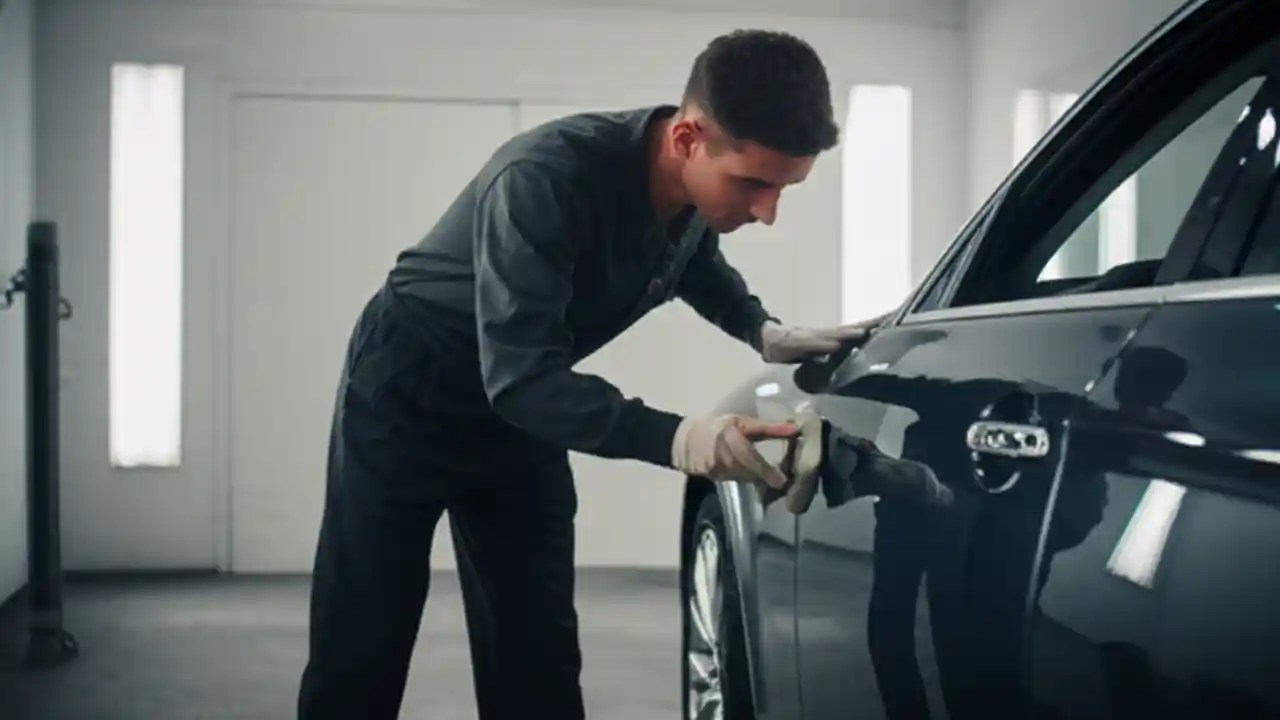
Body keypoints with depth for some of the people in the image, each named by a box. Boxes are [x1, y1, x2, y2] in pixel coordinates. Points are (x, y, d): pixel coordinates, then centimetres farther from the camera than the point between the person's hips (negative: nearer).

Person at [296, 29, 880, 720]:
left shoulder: (696, 187, -12)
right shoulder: (547, 177, -35)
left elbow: (699, 264, 13)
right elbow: (518, 375, -40)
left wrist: (766, 333, -6)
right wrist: (675, 438, -51)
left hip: (522, 412, 6)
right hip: (406, 399, -6)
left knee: (538, 657, 4)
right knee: (359, 652, -2)